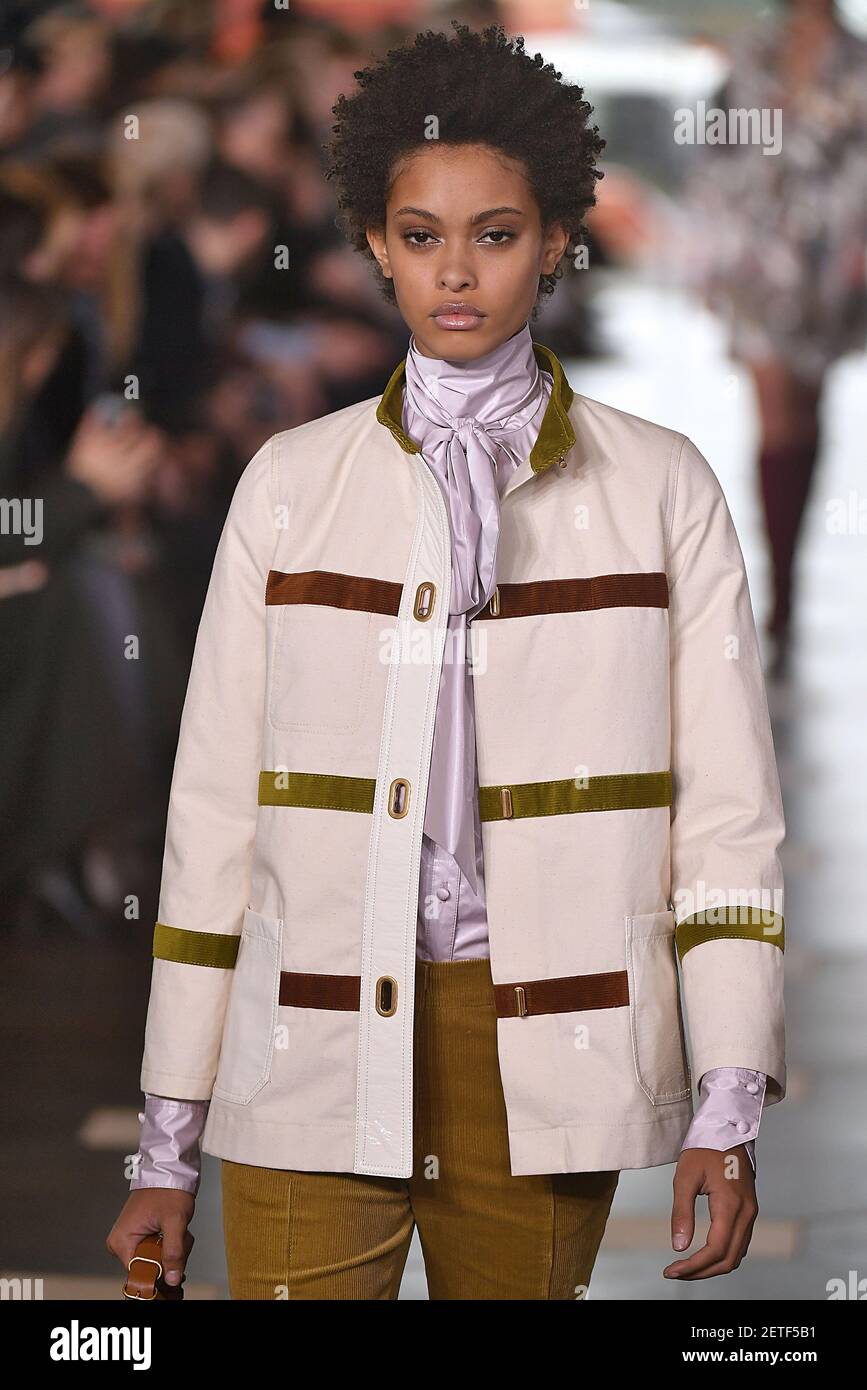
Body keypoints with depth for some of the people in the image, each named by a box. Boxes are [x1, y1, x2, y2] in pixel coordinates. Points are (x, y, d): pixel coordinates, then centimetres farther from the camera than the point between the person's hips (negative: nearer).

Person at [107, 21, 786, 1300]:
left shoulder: (660, 490, 6)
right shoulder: (291, 487, 9)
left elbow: (726, 809, 2)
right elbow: (215, 809, 8)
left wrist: (730, 1110, -8)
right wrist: (168, 1150, 6)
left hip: (546, 1051, 0)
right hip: (318, 1048, 0)